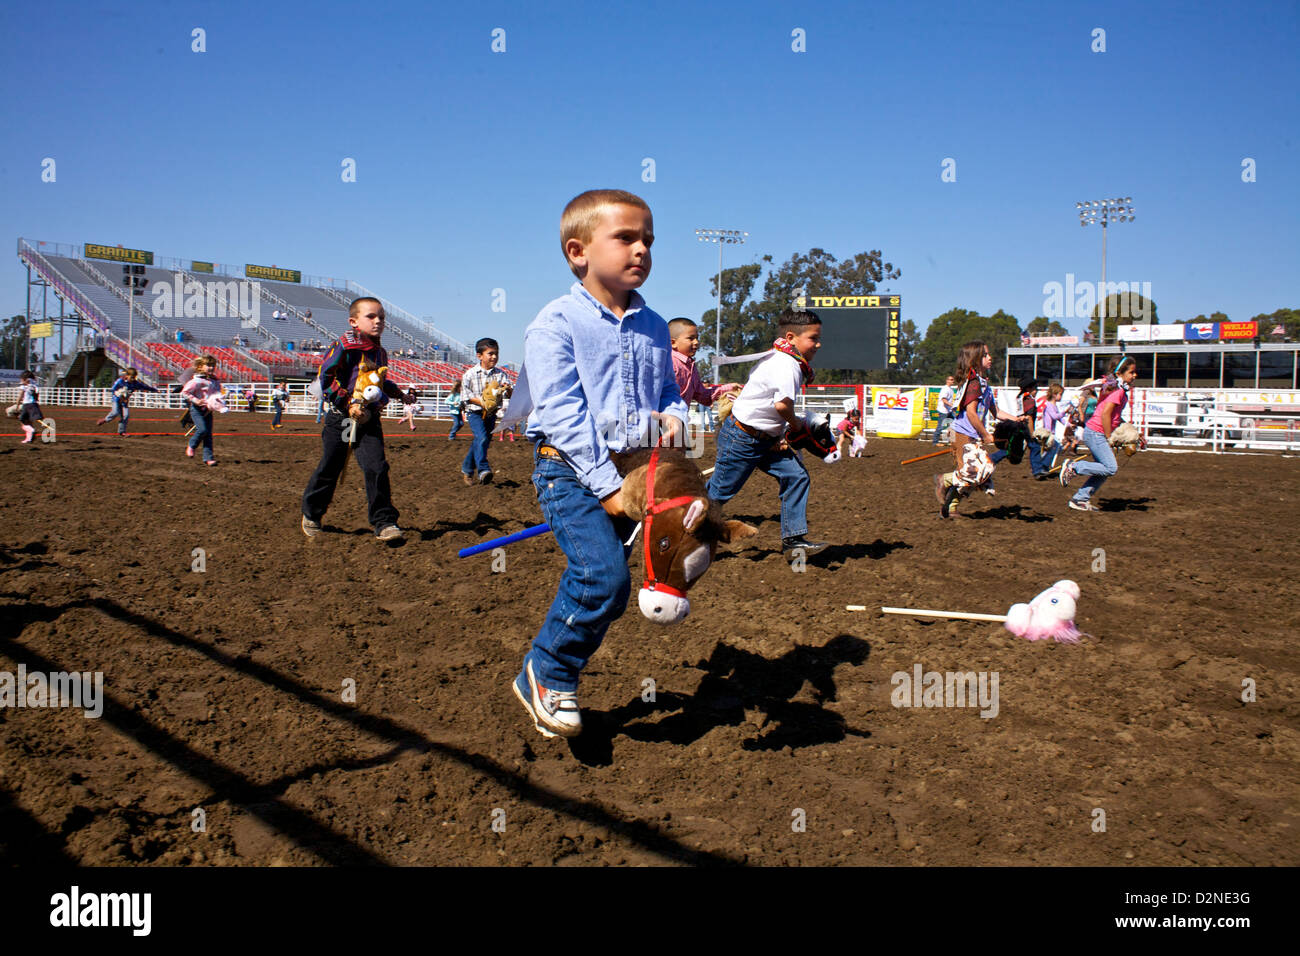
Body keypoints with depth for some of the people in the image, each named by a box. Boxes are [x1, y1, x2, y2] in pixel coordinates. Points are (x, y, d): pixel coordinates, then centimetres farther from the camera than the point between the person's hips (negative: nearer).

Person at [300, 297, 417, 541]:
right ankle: (311, 515, 28)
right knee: (329, 469, 6)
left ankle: (384, 523, -5)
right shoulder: (343, 348, -10)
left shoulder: (380, 353, 11)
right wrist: (348, 404, -19)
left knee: (377, 467, -9)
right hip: (340, 419, -4)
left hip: (369, 420, 4)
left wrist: (401, 394, 25)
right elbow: (326, 380, -13)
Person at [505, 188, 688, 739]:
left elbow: (667, 390, 22)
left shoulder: (653, 327, 10)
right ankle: (547, 674, 1)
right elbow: (563, 415, -15)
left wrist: (674, 416, -3)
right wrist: (606, 484, -20)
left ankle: (553, 679, 28)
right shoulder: (557, 323, -8)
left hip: (631, 470, 6)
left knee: (599, 584, 9)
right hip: (570, 469, -6)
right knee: (604, 575, -21)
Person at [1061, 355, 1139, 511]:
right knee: (1111, 468, -16)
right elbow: (1105, 414, -22)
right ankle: (1073, 467, -8)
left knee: (1103, 471, 9)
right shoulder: (1118, 390, -15)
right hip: (1096, 433, -10)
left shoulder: (1115, 388, 15)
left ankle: (1080, 499, 13)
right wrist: (1109, 439, -16)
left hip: (1095, 433, 10)